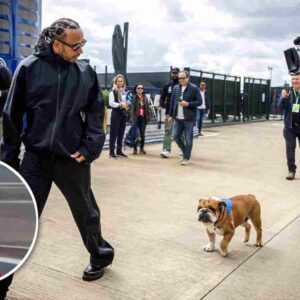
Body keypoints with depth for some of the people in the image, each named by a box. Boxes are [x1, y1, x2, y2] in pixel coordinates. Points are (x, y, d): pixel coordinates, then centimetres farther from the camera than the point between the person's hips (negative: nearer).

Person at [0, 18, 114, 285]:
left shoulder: (86, 72, 1)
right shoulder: (29, 67, -3)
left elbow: (96, 111, 5)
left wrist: (90, 148, -7)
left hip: (73, 158, 1)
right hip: (35, 157, -1)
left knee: (86, 213, 16)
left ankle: (100, 256, 41)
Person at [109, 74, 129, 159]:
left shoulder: (125, 92, 14)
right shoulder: (113, 91, -5)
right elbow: (111, 103, -13)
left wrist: (127, 105, 2)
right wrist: (120, 105, -22)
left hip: (124, 114, 6)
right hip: (116, 113, -6)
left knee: (121, 133, 10)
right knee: (114, 133, -4)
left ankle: (119, 151, 16)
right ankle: (111, 152, -2)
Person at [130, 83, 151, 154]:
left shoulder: (145, 98, 10)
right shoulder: (133, 97, -5)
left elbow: (147, 108, 12)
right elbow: (131, 108, -9)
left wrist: (148, 117, 7)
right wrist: (132, 118, -16)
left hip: (143, 118, 4)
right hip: (136, 118, -4)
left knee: (142, 134, 6)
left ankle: (142, 148, 15)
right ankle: (135, 149, 11)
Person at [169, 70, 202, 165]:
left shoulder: (194, 88, -5)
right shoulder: (176, 88, 10)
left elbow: (199, 102, -6)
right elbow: (172, 102, 14)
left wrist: (188, 104, -18)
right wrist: (171, 115, 11)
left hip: (189, 118, -5)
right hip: (178, 118, 5)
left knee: (188, 139, 0)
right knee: (176, 136, 7)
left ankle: (187, 158, 12)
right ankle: (185, 152, 29)